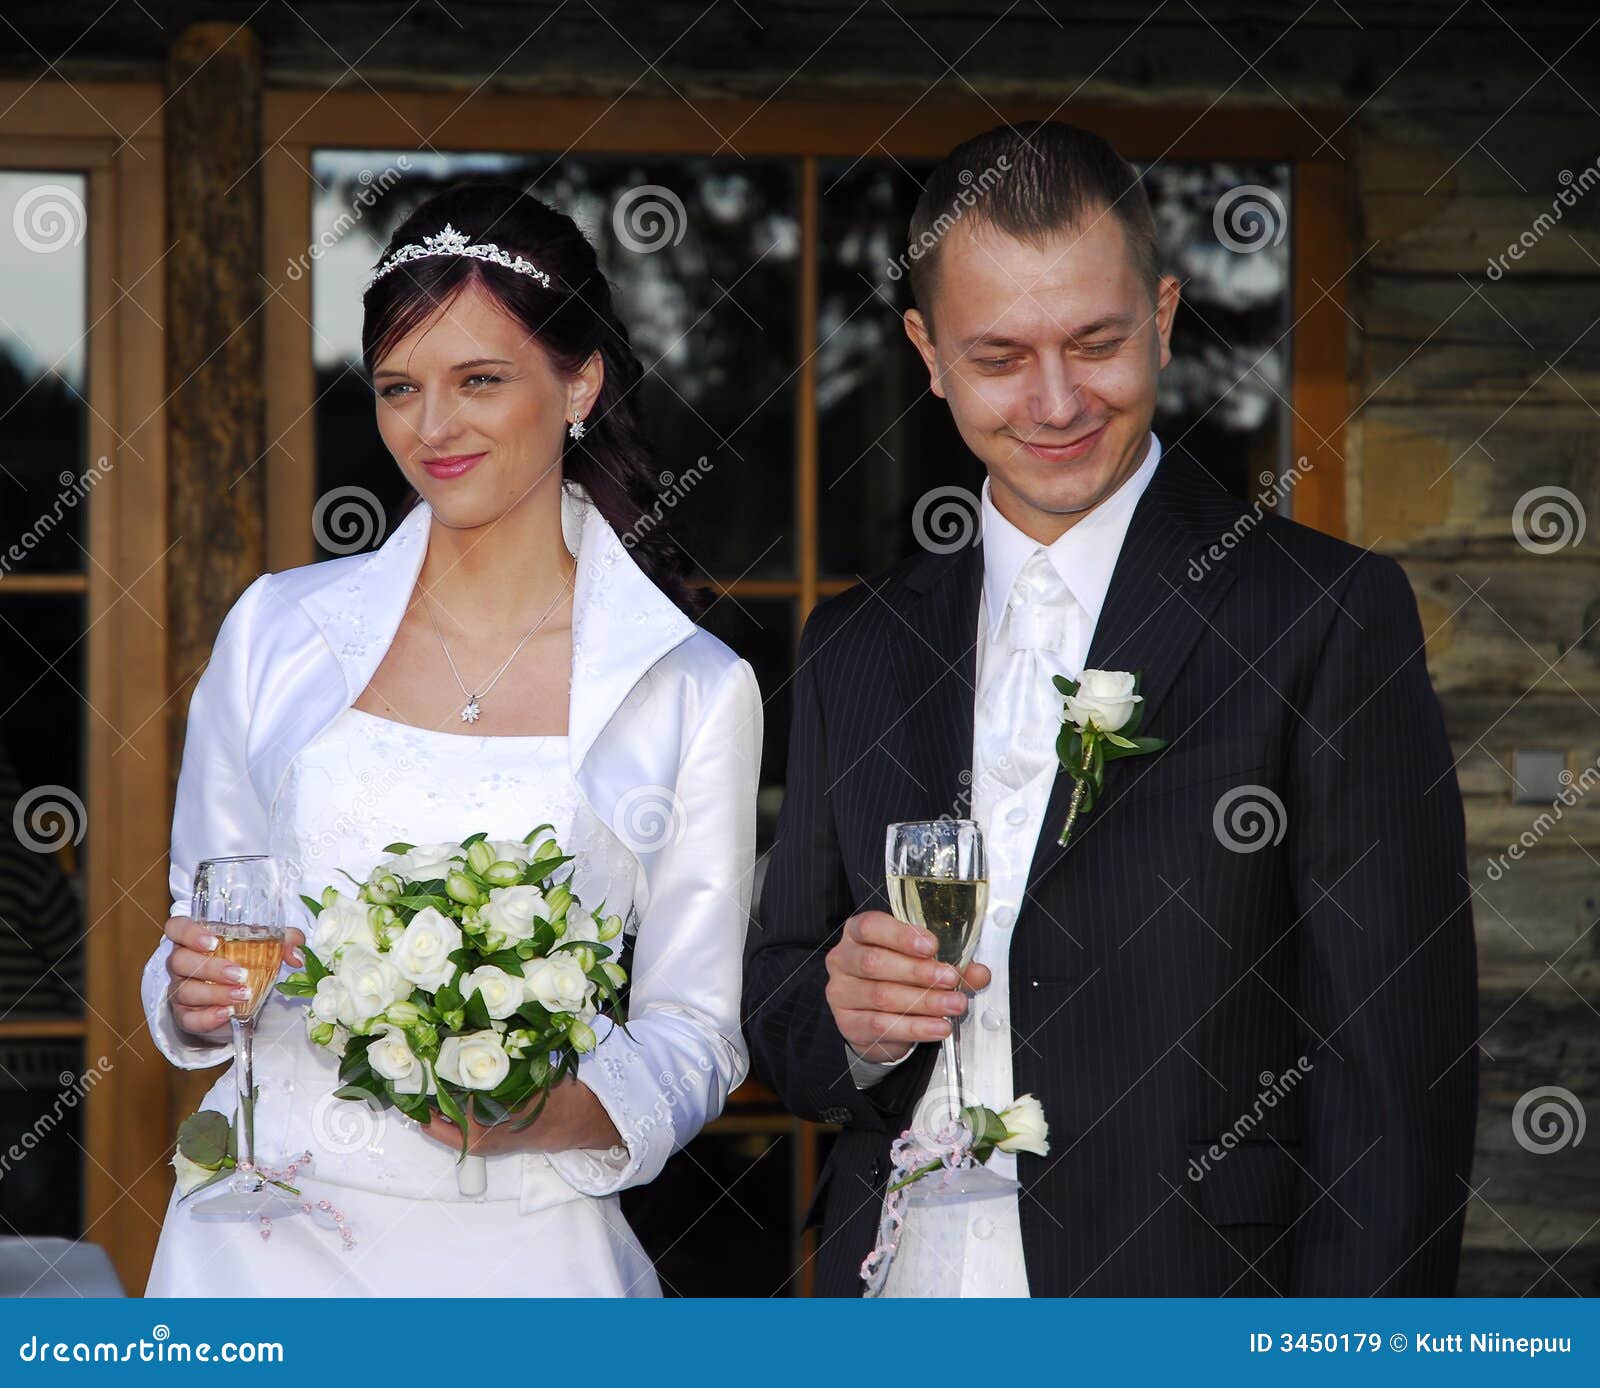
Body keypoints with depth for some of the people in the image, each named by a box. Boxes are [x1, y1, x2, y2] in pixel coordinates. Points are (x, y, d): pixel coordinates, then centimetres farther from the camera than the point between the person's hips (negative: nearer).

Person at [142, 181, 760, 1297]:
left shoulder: (694, 691, -1)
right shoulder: (278, 632, 5)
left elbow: (696, 1036, 1)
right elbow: (200, 932, 12)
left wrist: (553, 1114, -18)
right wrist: (197, 992, -9)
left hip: (518, 1252, -2)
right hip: (268, 1240, 2)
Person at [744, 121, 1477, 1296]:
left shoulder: (1328, 617, -7)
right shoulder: (857, 648, 8)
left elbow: (1392, 1068, -11)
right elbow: (777, 1010, 12)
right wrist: (843, 1019, -10)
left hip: (1190, 1338, -4)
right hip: (897, 1289, 4)